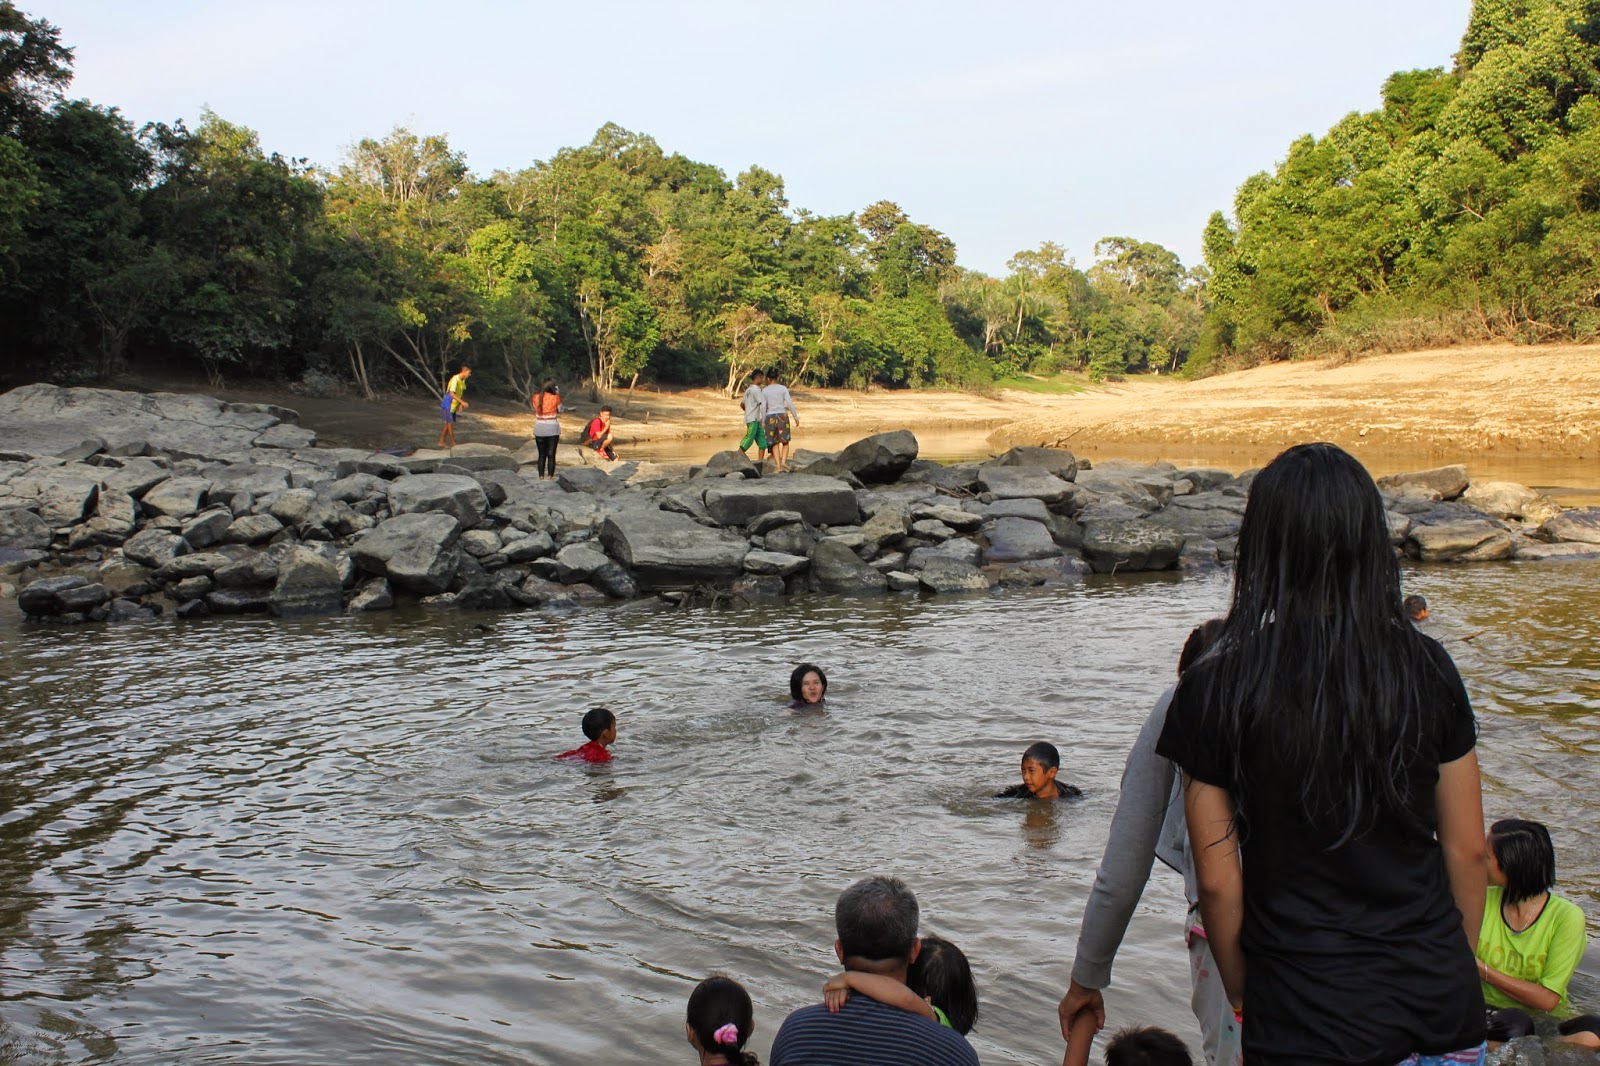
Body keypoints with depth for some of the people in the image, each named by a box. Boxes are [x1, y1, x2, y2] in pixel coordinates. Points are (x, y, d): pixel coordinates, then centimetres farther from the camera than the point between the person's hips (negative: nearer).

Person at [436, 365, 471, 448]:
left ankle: (441, 442, 20)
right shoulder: (455, 380, -25)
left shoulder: (463, 380, 3)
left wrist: (461, 404, 3)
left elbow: (462, 393, 14)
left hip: (453, 405, 9)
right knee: (450, 423, -3)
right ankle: (453, 444, 4)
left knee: (448, 423, 12)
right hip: (447, 405, -9)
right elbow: (452, 394, -32)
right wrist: (462, 402, -35)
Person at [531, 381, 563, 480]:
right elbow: (559, 410, 5)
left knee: (542, 454, 10)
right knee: (551, 454, 3)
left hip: (539, 430, 2)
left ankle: (541, 476, 9)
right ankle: (550, 476, 1)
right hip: (552, 430, -2)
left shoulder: (536, 397, -2)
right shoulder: (555, 398, -10)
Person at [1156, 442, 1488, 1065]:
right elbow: (1467, 851, 4)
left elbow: (1219, 882, -8)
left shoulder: (1215, 691, -12)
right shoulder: (1428, 668, -4)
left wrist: (1244, 999, 7)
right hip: (1445, 1011, 4)